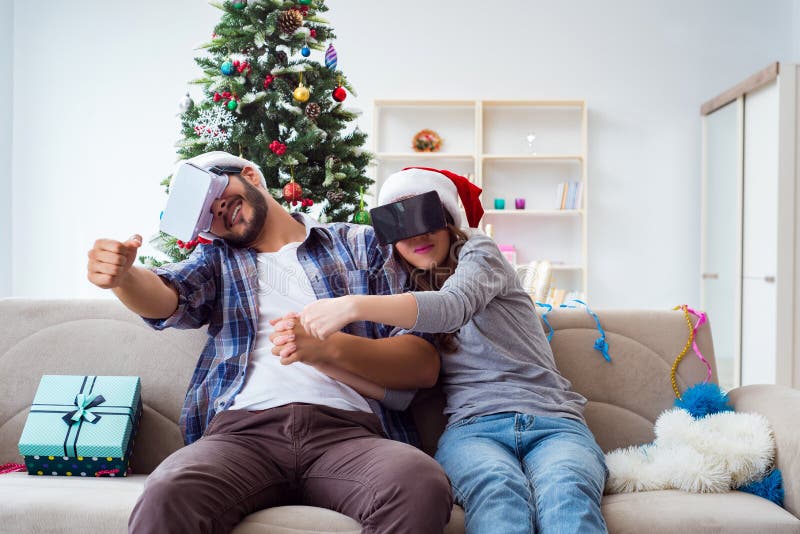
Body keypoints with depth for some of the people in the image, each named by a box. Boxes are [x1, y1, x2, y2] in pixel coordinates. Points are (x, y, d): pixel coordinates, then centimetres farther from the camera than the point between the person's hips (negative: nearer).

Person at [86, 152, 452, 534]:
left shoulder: (361, 245, 17)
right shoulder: (217, 258, 25)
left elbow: (425, 365, 7)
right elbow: (164, 297, 1)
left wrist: (328, 346, -9)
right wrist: (122, 275, -22)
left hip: (349, 430, -1)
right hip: (242, 430, 1)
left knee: (423, 485, -35)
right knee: (165, 499, -33)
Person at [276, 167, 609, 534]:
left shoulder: (478, 251, 10)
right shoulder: (409, 288, 24)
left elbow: (453, 306, -15)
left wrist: (354, 306, -28)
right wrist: (316, 351, -10)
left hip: (552, 420, -2)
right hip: (473, 426, 2)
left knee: (566, 493, -38)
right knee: (500, 491, -36)